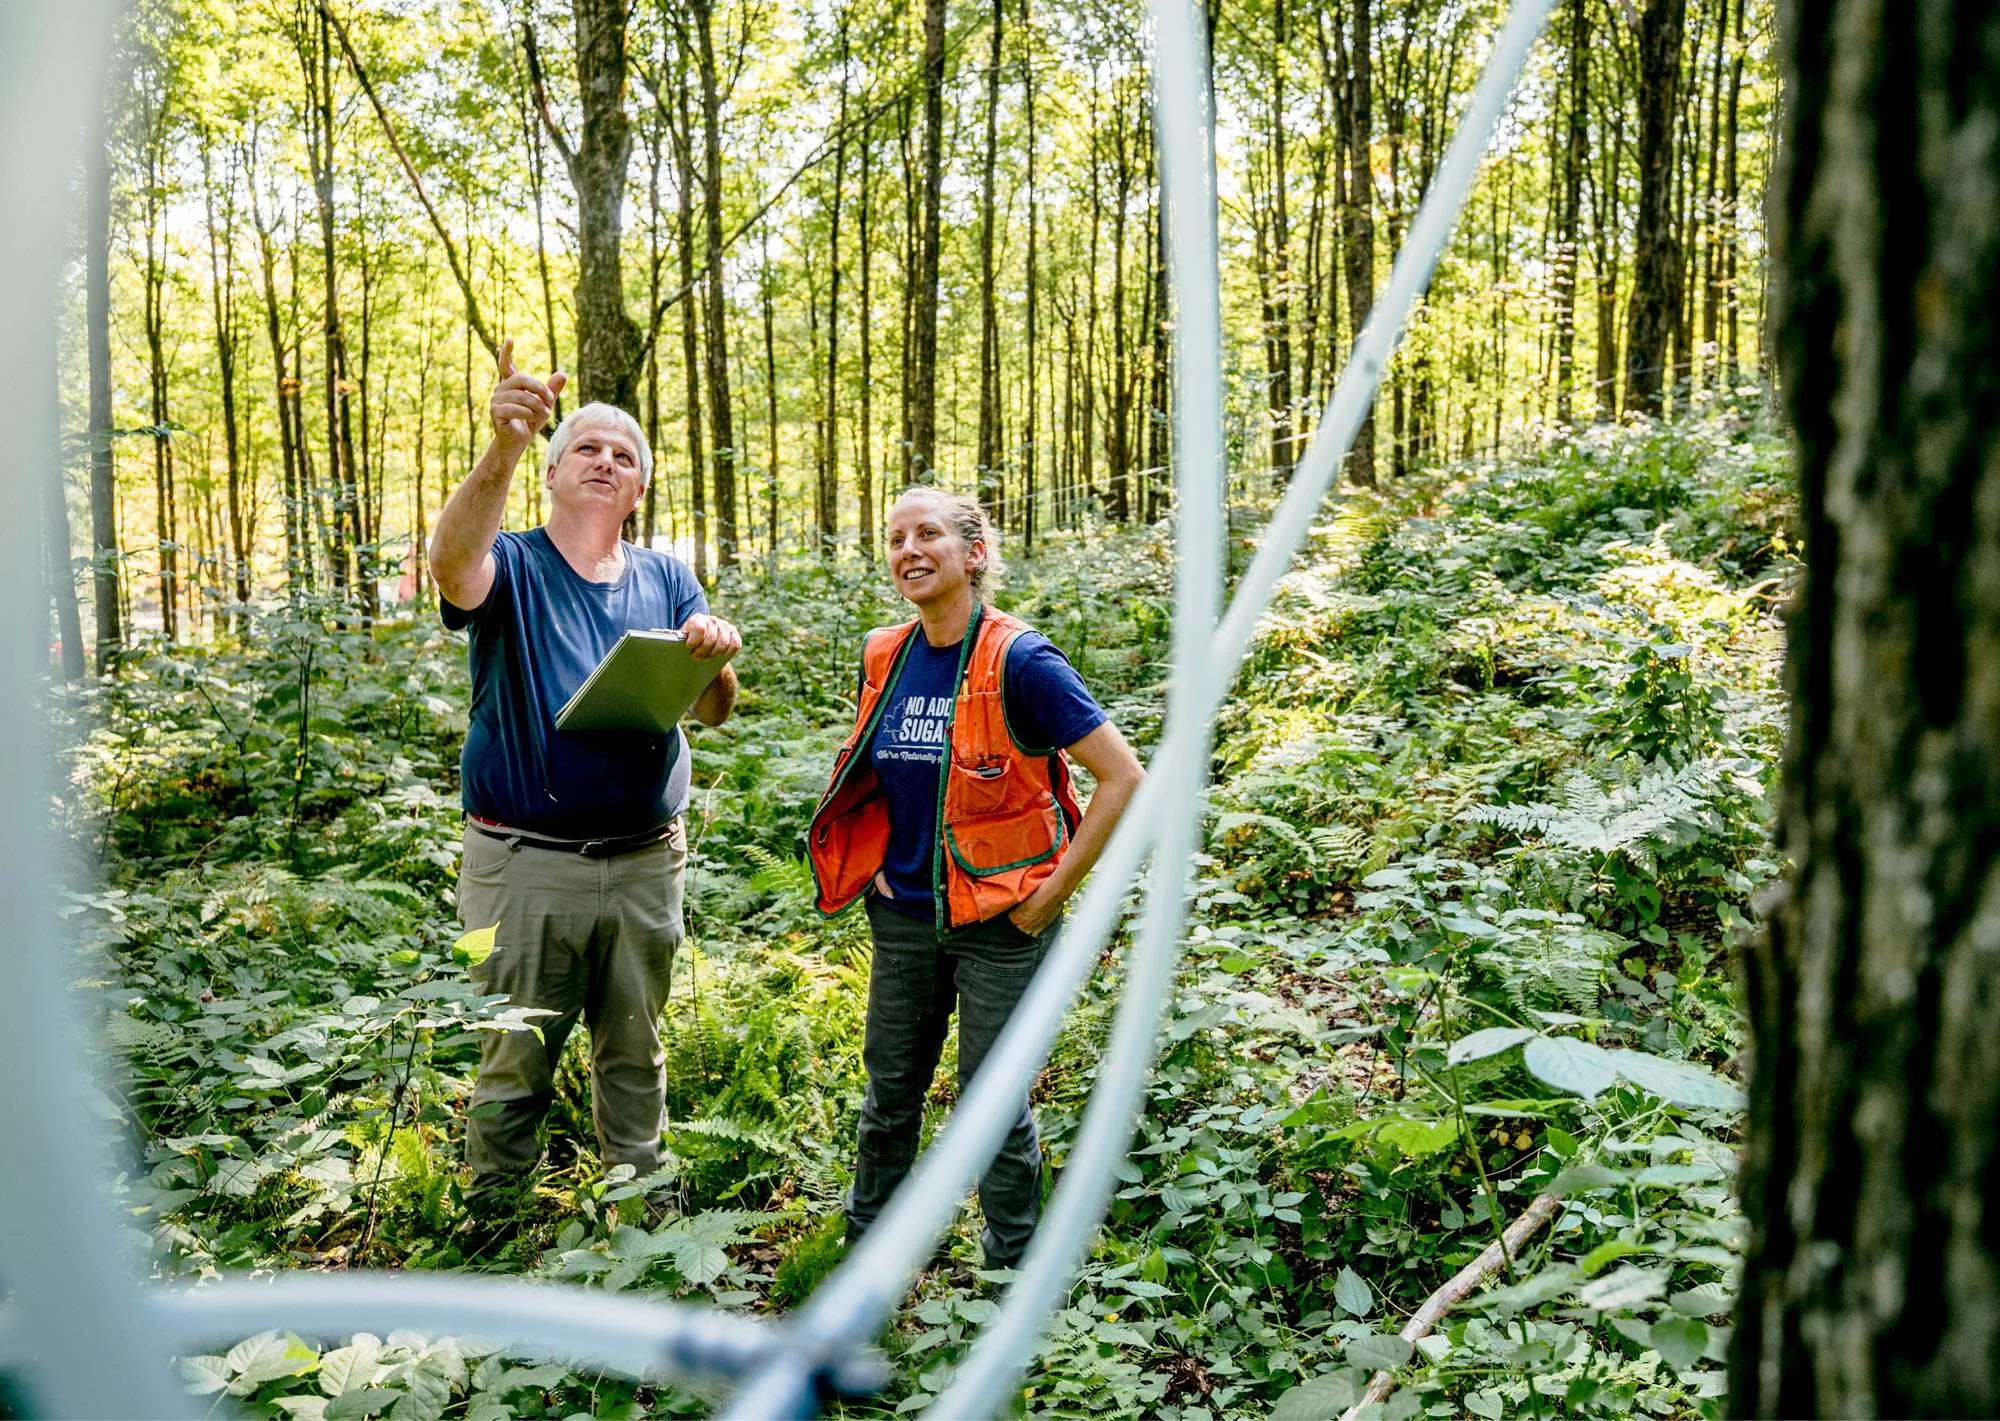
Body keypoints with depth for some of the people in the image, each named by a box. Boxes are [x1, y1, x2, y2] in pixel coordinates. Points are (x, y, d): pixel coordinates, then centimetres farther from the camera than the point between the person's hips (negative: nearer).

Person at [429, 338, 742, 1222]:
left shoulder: (664, 578, 8)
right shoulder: (511, 566, -2)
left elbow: (714, 712, 1)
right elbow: (451, 562, -28)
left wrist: (716, 658, -24)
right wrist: (502, 453, -43)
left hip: (645, 863, 3)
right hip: (526, 863, -3)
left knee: (636, 1057, 17)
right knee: (514, 1063, 8)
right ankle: (493, 1229, 25)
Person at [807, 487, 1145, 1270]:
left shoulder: (1019, 660, -17)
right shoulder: (884, 656, 2)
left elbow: (1123, 778, -19)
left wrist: (1050, 896, -16)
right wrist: (871, 864, 8)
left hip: (998, 922, -5)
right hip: (904, 914, 6)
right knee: (889, 1091, 18)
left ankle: (1010, 1273, 26)